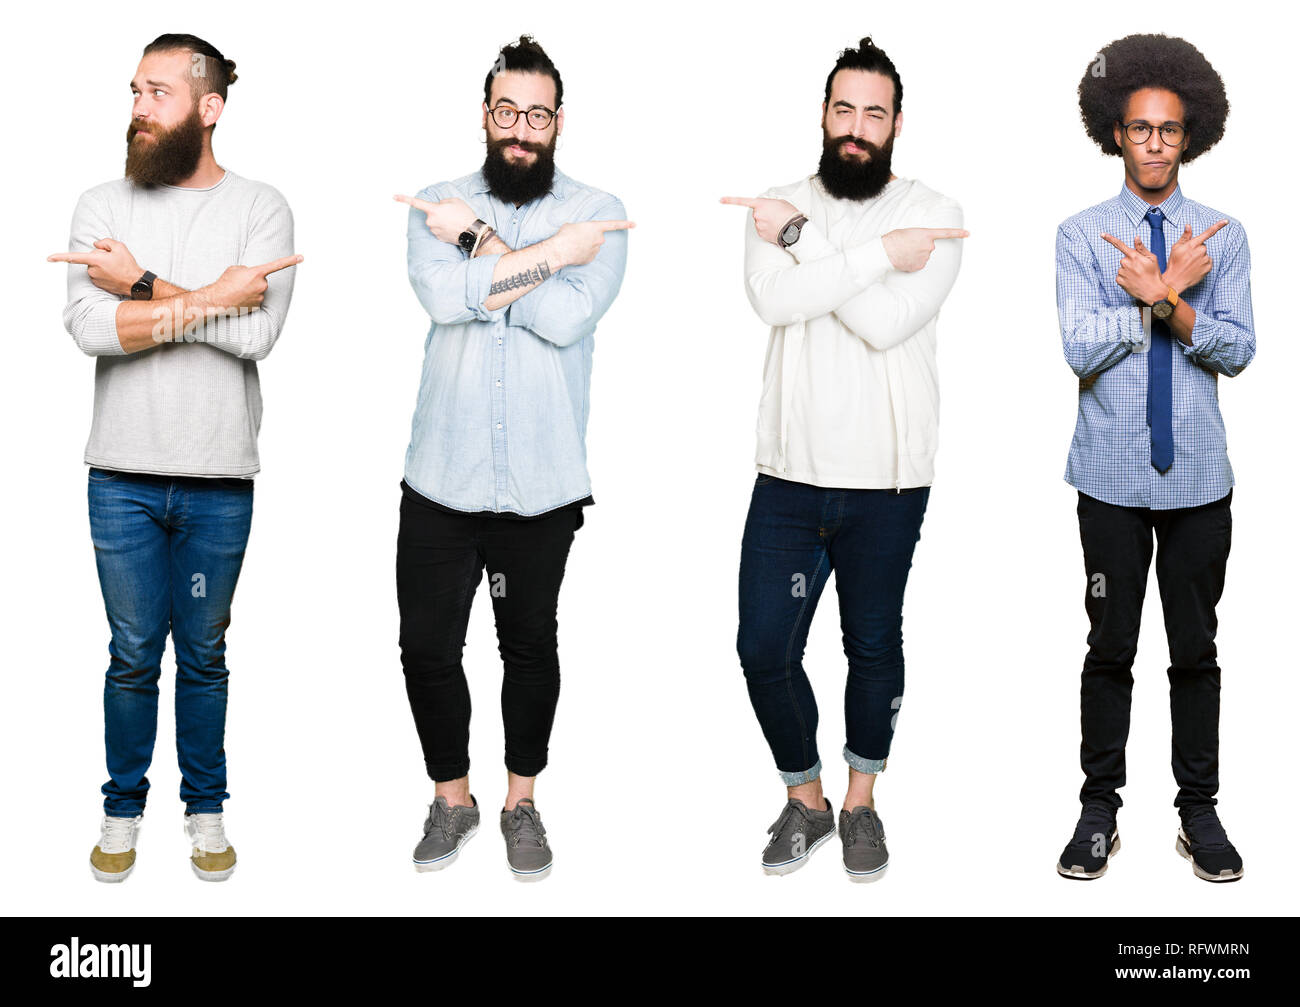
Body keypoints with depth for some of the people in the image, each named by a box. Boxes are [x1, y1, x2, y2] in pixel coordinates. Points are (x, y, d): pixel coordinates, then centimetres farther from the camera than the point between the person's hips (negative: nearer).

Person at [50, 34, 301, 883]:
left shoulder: (261, 207, -2)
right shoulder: (103, 205, 2)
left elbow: (257, 334, -17)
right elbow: (90, 327, -13)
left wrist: (146, 287, -13)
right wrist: (208, 298, -17)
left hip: (218, 480, -1)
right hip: (124, 477, 1)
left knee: (203, 654, 12)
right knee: (133, 654, 11)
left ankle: (207, 809, 29)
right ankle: (124, 809, 29)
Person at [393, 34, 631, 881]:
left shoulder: (597, 212, -1)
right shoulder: (437, 207, 3)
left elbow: (567, 316, -18)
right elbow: (444, 297, -17)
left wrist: (482, 240, -13)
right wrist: (553, 251, -15)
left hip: (542, 485, -1)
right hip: (442, 478, 1)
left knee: (531, 646, 12)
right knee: (427, 646, 7)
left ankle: (522, 803, 32)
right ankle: (452, 800, 29)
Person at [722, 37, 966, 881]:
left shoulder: (931, 213, -3)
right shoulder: (779, 208, 5)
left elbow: (888, 321, -19)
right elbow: (774, 299, -17)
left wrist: (803, 237, -15)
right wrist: (881, 252, -19)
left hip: (887, 480, -2)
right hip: (789, 473, 2)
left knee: (874, 644, 11)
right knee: (765, 647, 3)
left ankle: (862, 802, 32)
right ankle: (805, 801, 26)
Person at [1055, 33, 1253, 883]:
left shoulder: (1223, 236, 5)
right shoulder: (1080, 236, 1)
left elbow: (1237, 350, -4)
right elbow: (1080, 351, -10)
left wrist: (1163, 300, -17)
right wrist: (1168, 291, -14)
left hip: (1198, 476, 1)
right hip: (1112, 476, -1)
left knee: (1196, 649, 9)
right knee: (1110, 647, 6)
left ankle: (1200, 811, 21)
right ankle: (1100, 810, 18)